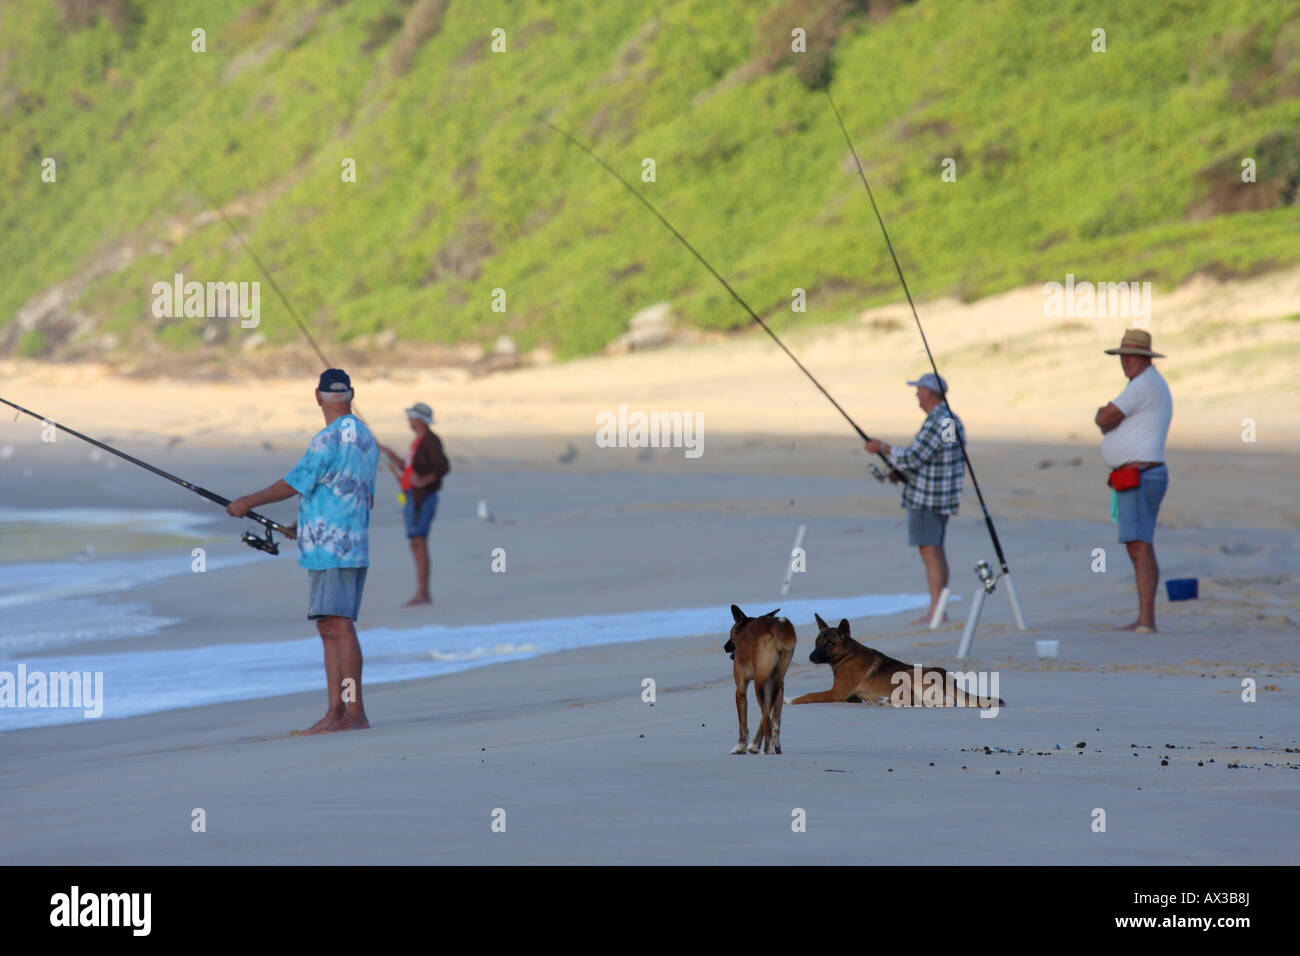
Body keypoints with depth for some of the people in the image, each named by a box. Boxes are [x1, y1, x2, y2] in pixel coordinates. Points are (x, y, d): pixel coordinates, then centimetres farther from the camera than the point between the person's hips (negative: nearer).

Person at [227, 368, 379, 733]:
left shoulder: (330, 438, -14)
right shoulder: (366, 439, 16)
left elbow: (296, 482, -11)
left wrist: (250, 501, 3)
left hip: (330, 547, -10)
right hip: (354, 546, 10)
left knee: (339, 625, -11)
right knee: (328, 627, 10)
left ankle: (356, 713, -15)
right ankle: (336, 712, 7)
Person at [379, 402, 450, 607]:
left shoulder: (431, 440, -11)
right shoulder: (418, 441, 19)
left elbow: (443, 466, -21)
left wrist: (424, 481, -32)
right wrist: (390, 454, 31)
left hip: (423, 499, -10)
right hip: (413, 499, 10)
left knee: (419, 544, -15)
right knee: (416, 546, 10)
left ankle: (421, 593, -19)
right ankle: (425, 595, 12)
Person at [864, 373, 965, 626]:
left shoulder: (936, 423, -20)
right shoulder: (953, 420, 13)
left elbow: (912, 458, -21)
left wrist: (882, 448, -8)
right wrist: (904, 473, 18)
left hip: (926, 498, -10)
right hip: (944, 496, 10)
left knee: (930, 550, -9)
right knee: (935, 550, 13)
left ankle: (936, 611, -11)